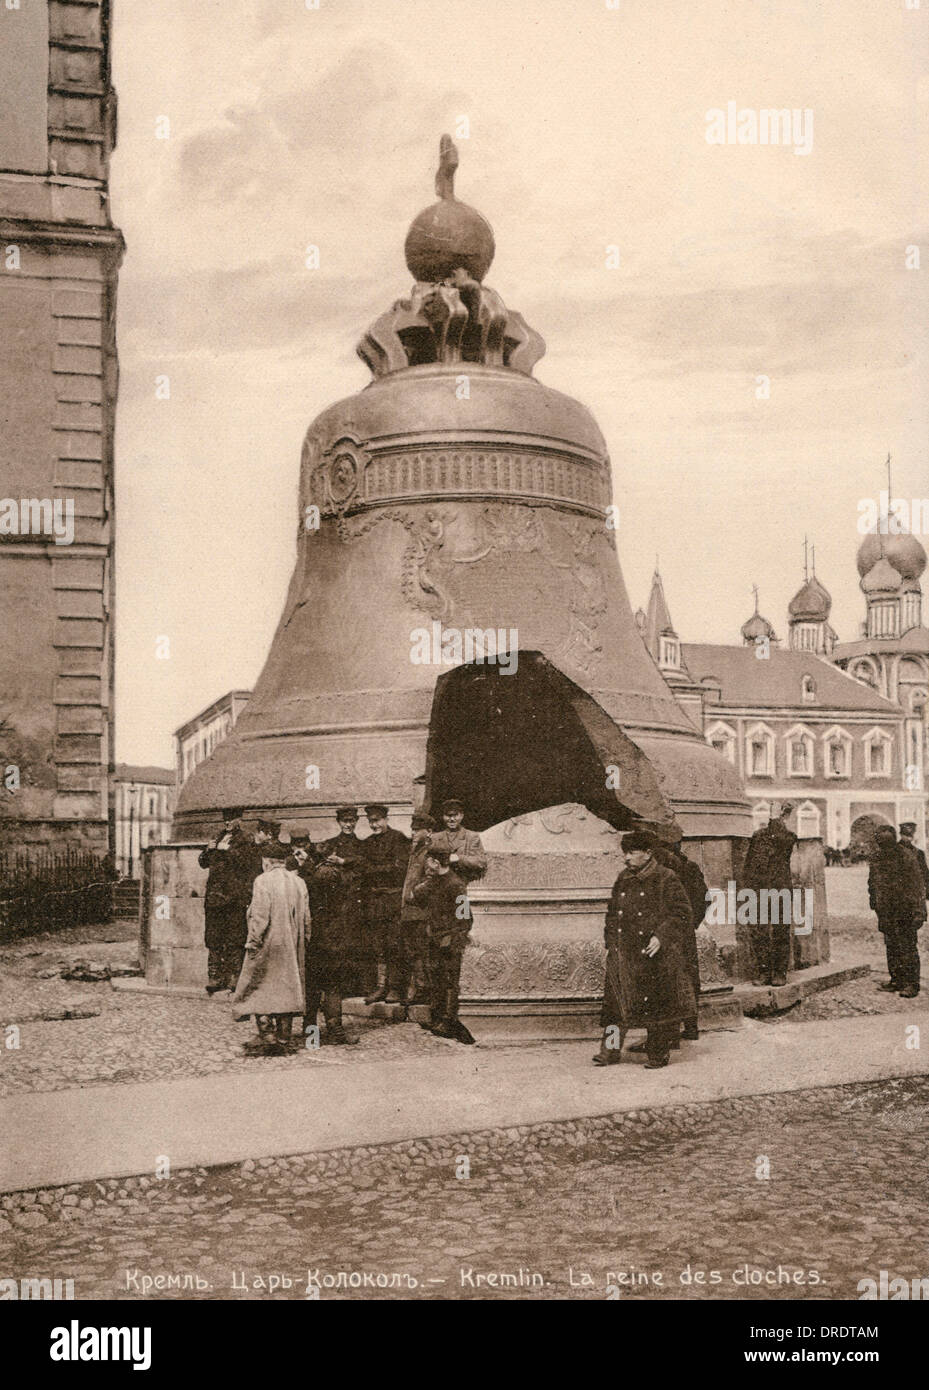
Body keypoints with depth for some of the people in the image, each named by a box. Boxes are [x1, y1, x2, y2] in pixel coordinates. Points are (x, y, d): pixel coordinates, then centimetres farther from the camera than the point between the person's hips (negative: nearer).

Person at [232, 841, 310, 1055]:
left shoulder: (263, 881, -11)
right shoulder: (298, 883, 7)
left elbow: (260, 916, -16)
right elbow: (306, 918, 9)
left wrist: (252, 942, -10)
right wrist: (299, 941, 17)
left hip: (268, 945, -6)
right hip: (291, 948, 6)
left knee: (259, 990, 3)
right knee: (286, 989, 10)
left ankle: (266, 1034, -5)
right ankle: (284, 1039, 12)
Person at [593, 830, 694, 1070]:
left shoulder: (666, 879, -5)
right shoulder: (623, 880, 12)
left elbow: (681, 915, -7)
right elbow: (613, 913, 22)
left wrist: (661, 937, -17)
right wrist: (610, 941, 13)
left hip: (653, 956, -5)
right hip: (623, 955, 5)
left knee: (658, 1004, 2)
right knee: (616, 1002, 0)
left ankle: (659, 1054, 13)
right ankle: (610, 1050, 6)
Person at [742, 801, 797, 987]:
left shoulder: (789, 836, 7)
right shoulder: (758, 836, 12)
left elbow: (781, 840, -15)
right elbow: (749, 864, 13)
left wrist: (775, 819, -7)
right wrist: (747, 886, 6)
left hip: (781, 893, -2)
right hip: (759, 892, 2)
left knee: (780, 933, 2)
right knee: (759, 933, 0)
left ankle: (780, 972, 8)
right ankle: (762, 971, 7)